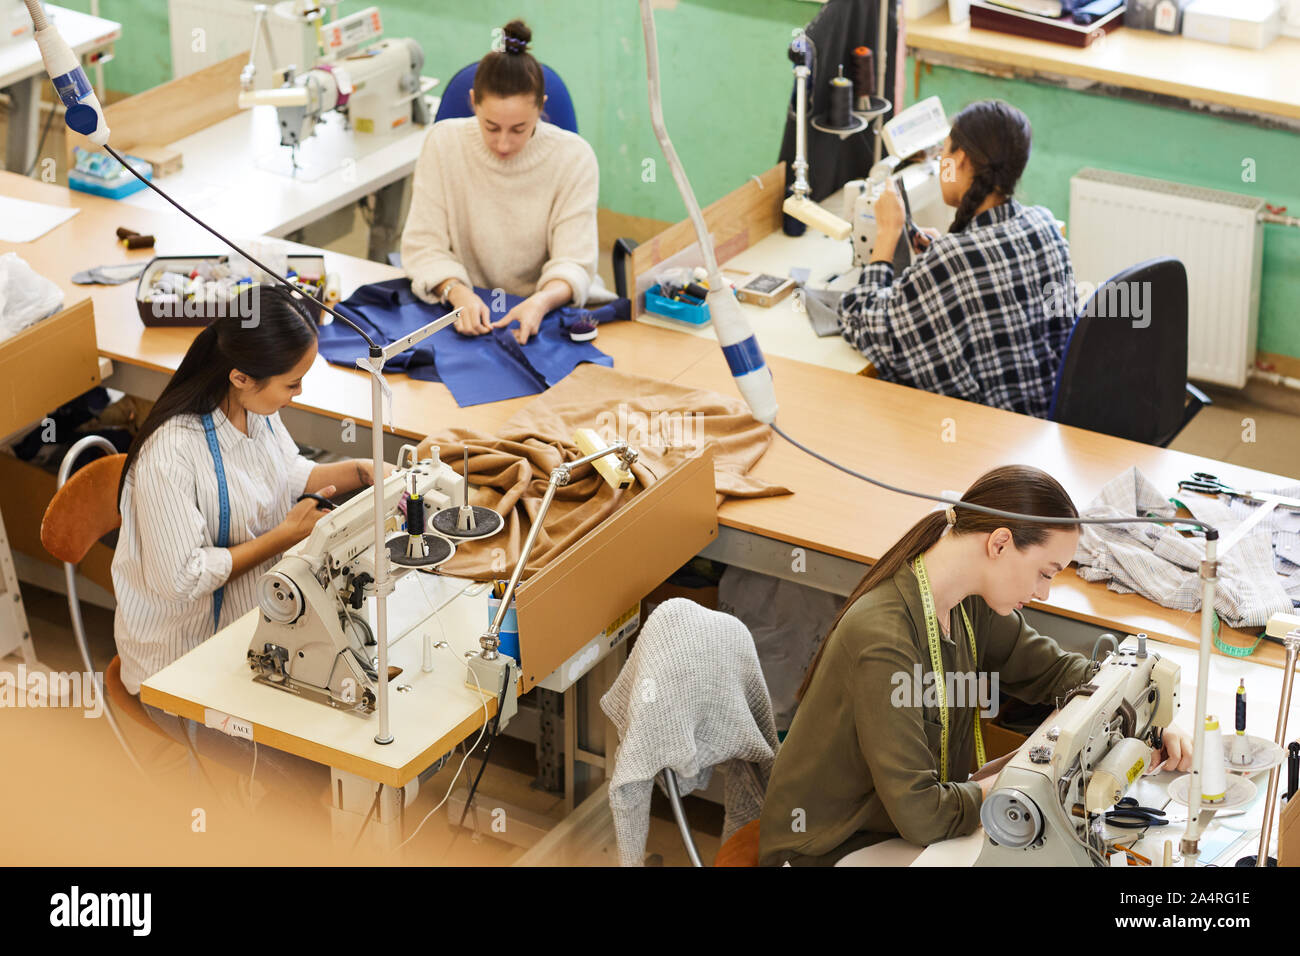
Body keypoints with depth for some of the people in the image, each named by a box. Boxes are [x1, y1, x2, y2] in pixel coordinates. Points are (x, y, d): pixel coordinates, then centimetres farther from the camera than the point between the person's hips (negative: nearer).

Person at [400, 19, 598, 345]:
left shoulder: (573, 157, -7)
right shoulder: (444, 143, -5)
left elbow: (574, 262, -11)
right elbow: (423, 244, -6)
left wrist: (540, 302, -33)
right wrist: (458, 293, -27)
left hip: (538, 317, -1)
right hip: (462, 307, 2)